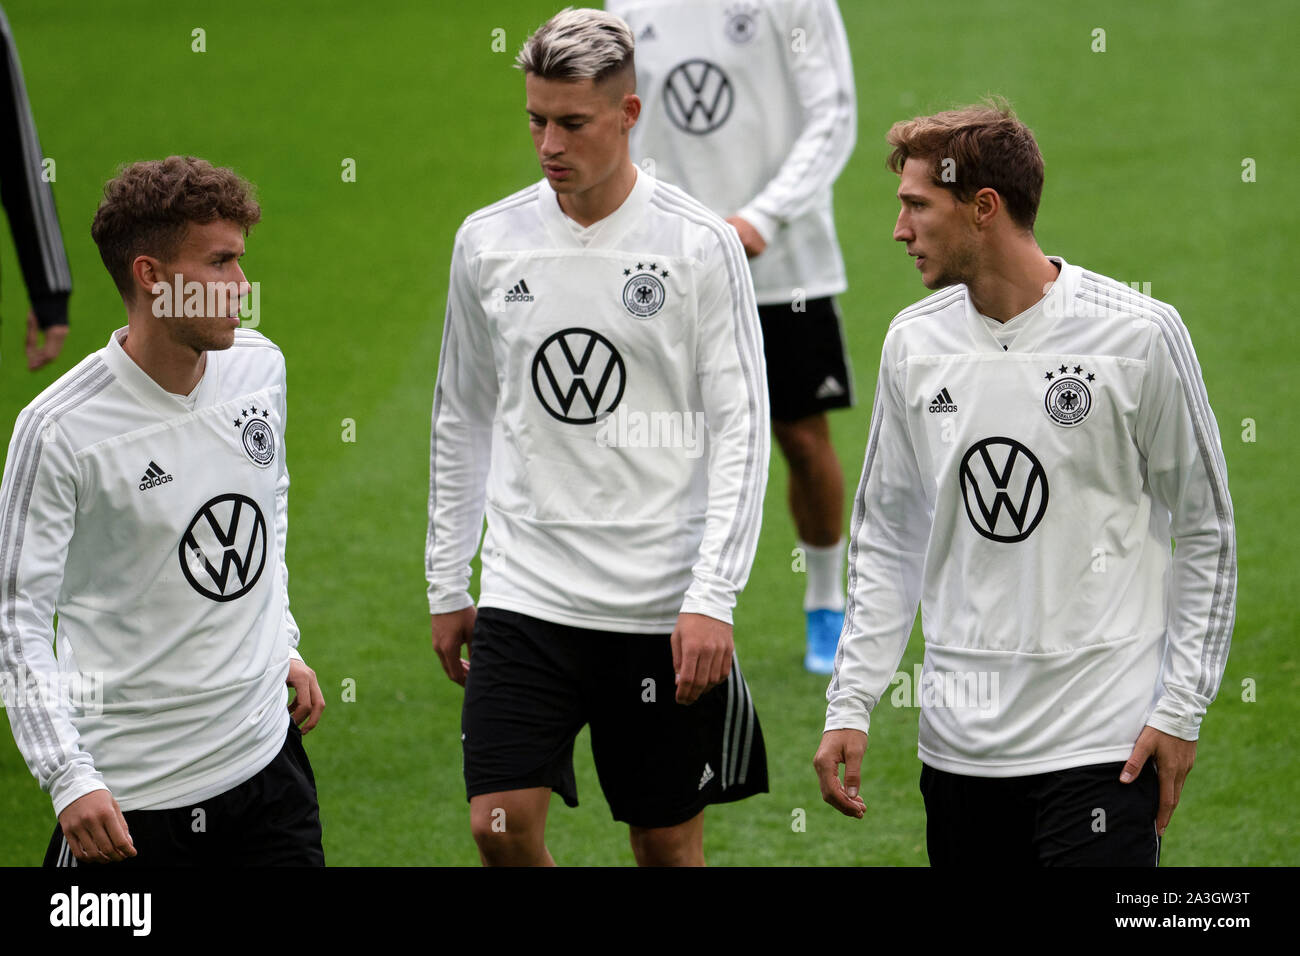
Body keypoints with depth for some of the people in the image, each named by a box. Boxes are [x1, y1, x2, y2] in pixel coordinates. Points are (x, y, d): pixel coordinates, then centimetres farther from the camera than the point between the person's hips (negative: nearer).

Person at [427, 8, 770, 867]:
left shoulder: (699, 244, -6)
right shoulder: (489, 241, 5)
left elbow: (740, 430, -7)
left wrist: (712, 600, -15)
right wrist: (446, 586, 13)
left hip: (664, 607, -2)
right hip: (525, 595, 2)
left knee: (668, 842, 5)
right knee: (502, 826, -9)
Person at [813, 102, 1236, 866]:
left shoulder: (1139, 335, -6)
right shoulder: (913, 344, 7)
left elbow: (1205, 532, 0)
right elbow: (889, 540, 15)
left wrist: (1183, 709, -5)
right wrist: (851, 703, 7)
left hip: (1101, 741, -4)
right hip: (959, 742, 5)